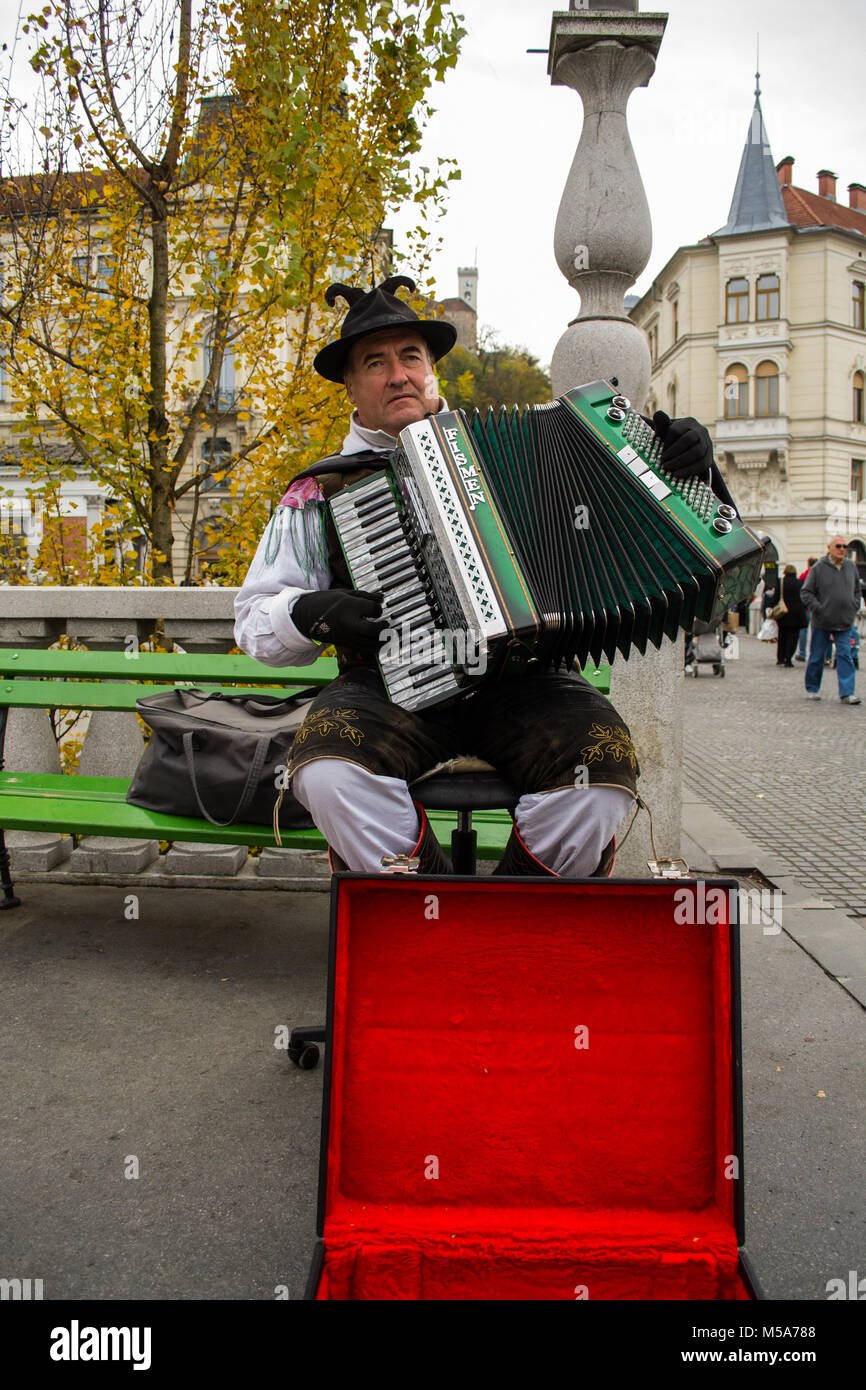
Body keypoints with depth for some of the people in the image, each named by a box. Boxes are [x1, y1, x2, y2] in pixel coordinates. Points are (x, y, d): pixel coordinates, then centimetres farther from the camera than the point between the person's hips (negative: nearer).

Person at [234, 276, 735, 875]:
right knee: (330, 773, -32)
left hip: (518, 682, 1)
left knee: (604, 764, -28)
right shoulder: (321, 493, 12)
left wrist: (686, 465, 1)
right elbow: (255, 618, 12)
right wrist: (311, 613, -10)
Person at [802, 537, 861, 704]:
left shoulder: (851, 567, 8)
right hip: (822, 623, -3)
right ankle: (812, 689, 21)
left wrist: (854, 607, 8)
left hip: (845, 623, 3)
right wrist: (817, 608, -13)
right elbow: (806, 592, -3)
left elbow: (857, 590, 21)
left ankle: (847, 693, -4)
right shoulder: (818, 568, -5)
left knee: (845, 656, -4)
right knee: (817, 657, 7)